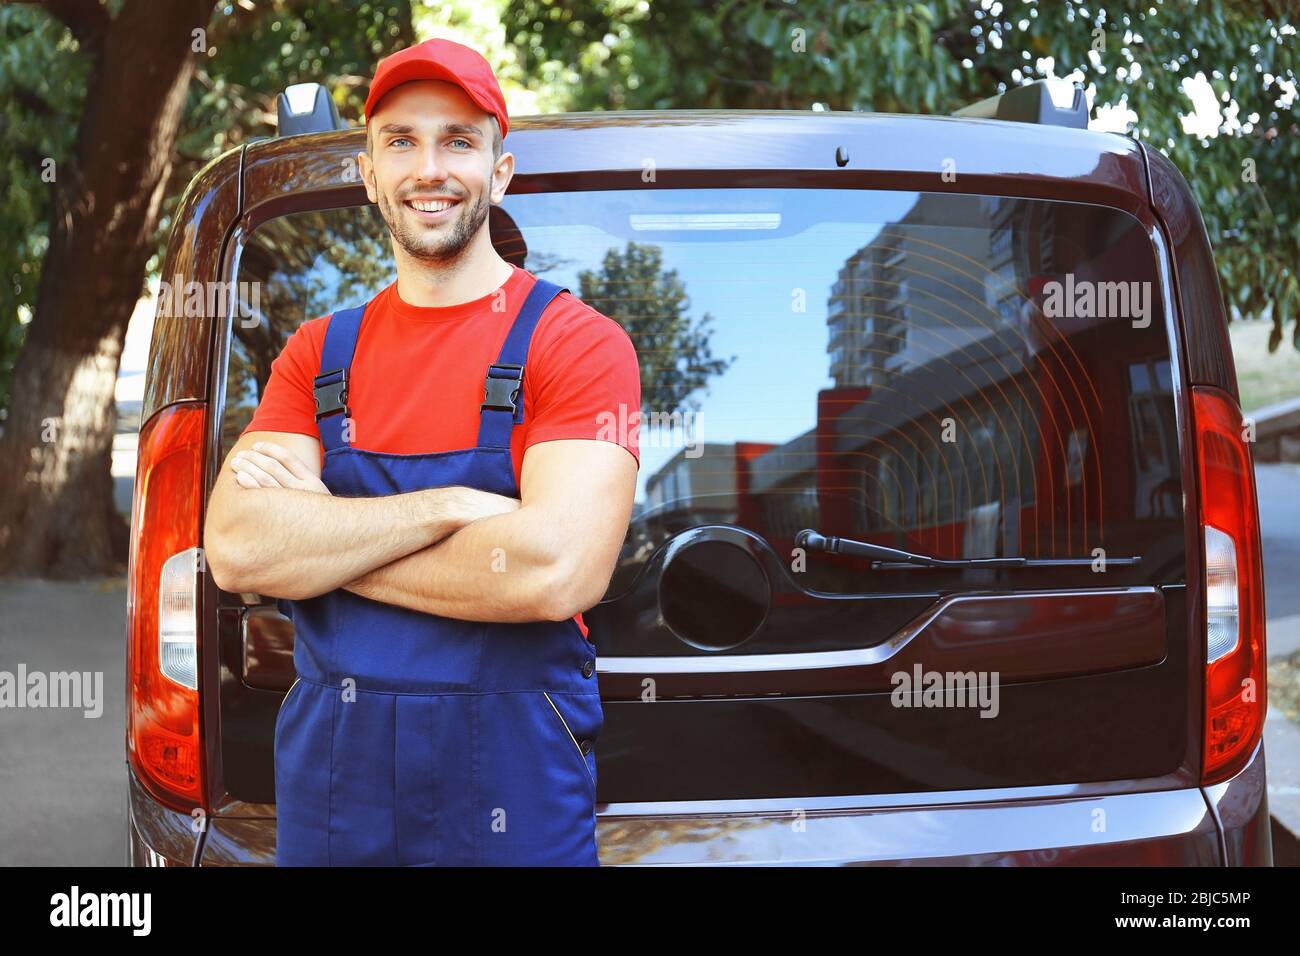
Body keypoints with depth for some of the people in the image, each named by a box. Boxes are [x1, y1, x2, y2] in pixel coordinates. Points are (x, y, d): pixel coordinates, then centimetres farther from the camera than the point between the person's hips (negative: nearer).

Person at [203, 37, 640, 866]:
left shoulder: (579, 344, -8)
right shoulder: (318, 354, 6)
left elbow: (556, 572, -23)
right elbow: (234, 548, -8)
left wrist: (317, 537, -13)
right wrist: (447, 507, -19)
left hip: (512, 799, -4)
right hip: (326, 791, 4)